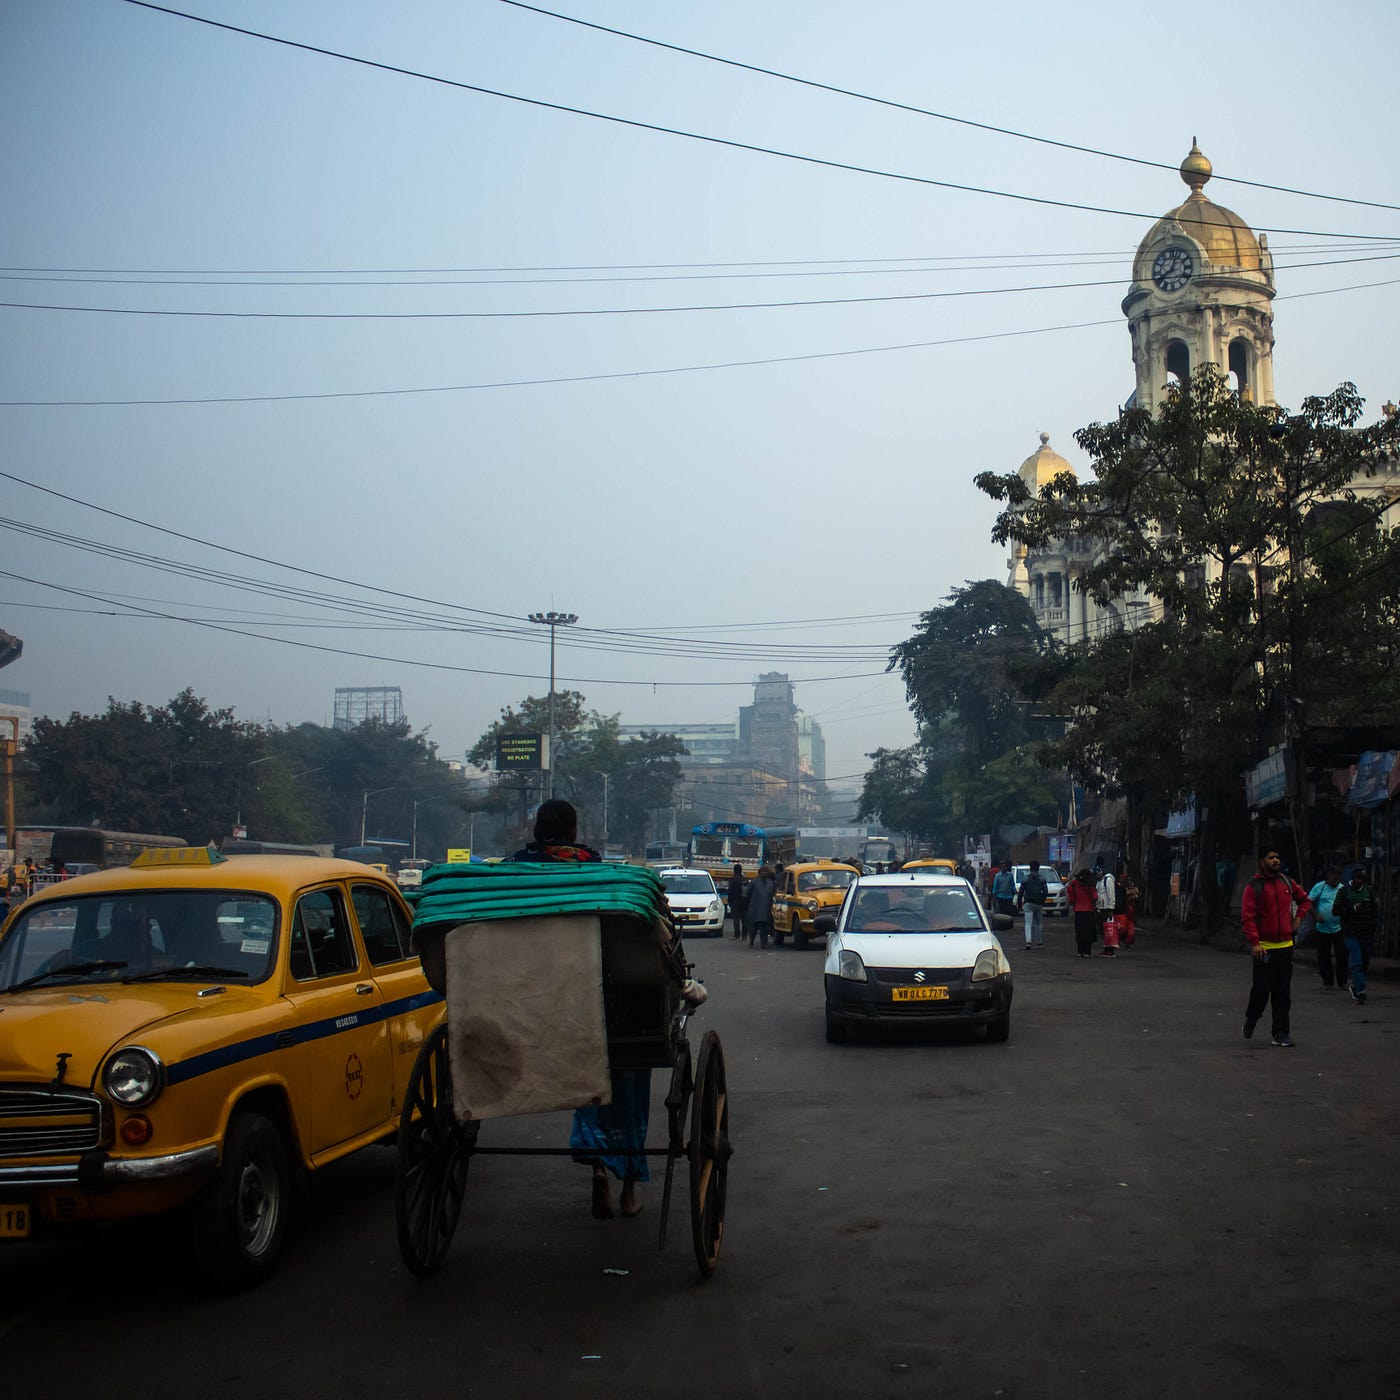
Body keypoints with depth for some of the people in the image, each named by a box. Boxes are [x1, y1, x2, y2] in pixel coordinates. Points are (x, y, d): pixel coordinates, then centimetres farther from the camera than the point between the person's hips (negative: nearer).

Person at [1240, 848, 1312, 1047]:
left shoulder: (1287, 882, 8)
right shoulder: (1253, 887, -7)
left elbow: (1305, 899, 27)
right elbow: (1247, 917, -11)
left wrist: (1298, 917, 13)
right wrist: (1254, 943, -18)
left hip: (1285, 946, 5)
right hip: (1264, 948, -5)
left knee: (1283, 993, 5)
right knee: (1262, 989, -4)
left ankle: (1281, 1033, 10)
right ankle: (1251, 1019, 24)